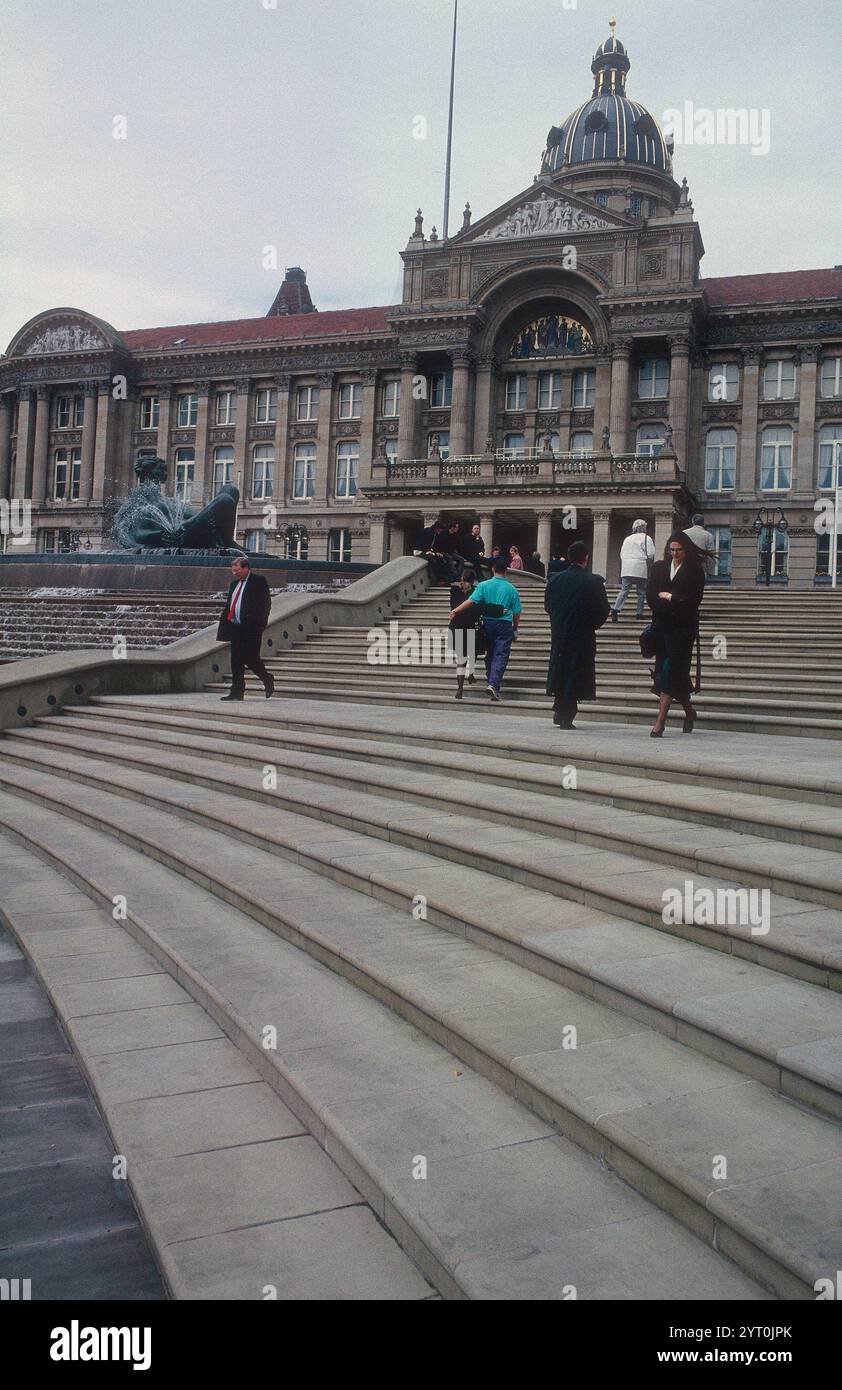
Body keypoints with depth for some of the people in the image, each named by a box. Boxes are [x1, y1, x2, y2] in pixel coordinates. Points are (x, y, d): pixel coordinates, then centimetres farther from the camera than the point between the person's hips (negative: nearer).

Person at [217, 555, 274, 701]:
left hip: (251, 628, -7)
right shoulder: (234, 584, 18)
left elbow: (265, 603, -8)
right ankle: (237, 692, 8)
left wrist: (259, 623, -15)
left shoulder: (258, 581, -3)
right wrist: (224, 621, 7)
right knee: (236, 661, 4)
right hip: (236, 628, 7)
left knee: (251, 659, -6)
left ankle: (268, 680, 18)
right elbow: (228, 604, 20)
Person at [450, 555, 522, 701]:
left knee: (490, 654, 17)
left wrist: (456, 611, -9)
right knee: (501, 655, -5)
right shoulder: (511, 589, -2)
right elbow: (517, 613, 2)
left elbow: (471, 601, -13)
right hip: (505, 624, -2)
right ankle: (494, 683, -21)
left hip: (488, 623, 2)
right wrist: (515, 628, 16)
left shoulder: (484, 585, -2)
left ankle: (491, 680, 26)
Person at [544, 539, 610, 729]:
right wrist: (592, 625, 9)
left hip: (559, 635, 3)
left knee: (560, 672, 17)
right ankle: (566, 718, 3)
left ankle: (560, 713, 23)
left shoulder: (555, 580, -2)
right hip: (583, 636, -3)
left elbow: (547, 605, 6)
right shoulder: (594, 582, -12)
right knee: (576, 673, 3)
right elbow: (603, 610, -8)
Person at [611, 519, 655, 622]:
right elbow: (651, 554, -2)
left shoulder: (627, 539, 18)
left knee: (624, 590, -1)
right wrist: (649, 563, 13)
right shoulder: (646, 538, 4)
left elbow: (622, 555, 16)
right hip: (640, 569, -4)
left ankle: (616, 609, -20)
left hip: (626, 568, 4)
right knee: (641, 592, 7)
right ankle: (639, 613, 6)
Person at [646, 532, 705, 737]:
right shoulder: (659, 567, 12)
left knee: (670, 672, -11)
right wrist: (677, 602, -5)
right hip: (662, 627, 5)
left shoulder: (695, 571, 1)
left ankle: (660, 722, -14)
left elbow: (694, 600, -6)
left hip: (683, 629, -5)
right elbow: (650, 595, 4)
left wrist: (670, 597, -6)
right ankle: (689, 711, 28)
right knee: (665, 672, 7)